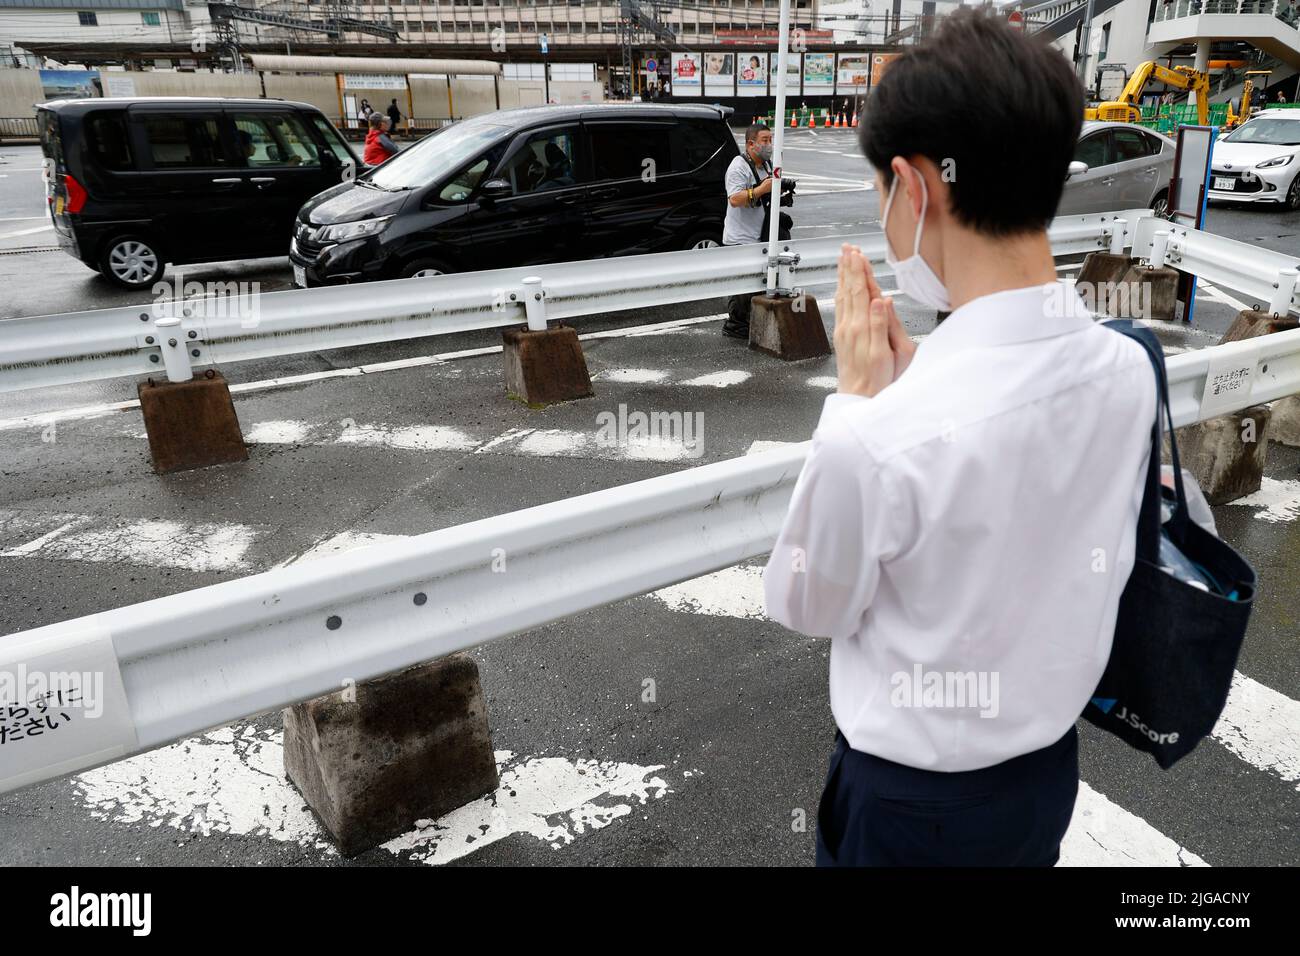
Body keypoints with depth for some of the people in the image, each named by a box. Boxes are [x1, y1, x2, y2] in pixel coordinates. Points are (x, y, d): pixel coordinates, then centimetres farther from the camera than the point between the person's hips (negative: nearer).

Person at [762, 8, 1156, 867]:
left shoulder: (877, 441, -35)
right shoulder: (1129, 371, -14)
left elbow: (806, 605, -14)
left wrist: (857, 398, -15)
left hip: (914, 801, -5)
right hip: (1051, 768, 5)